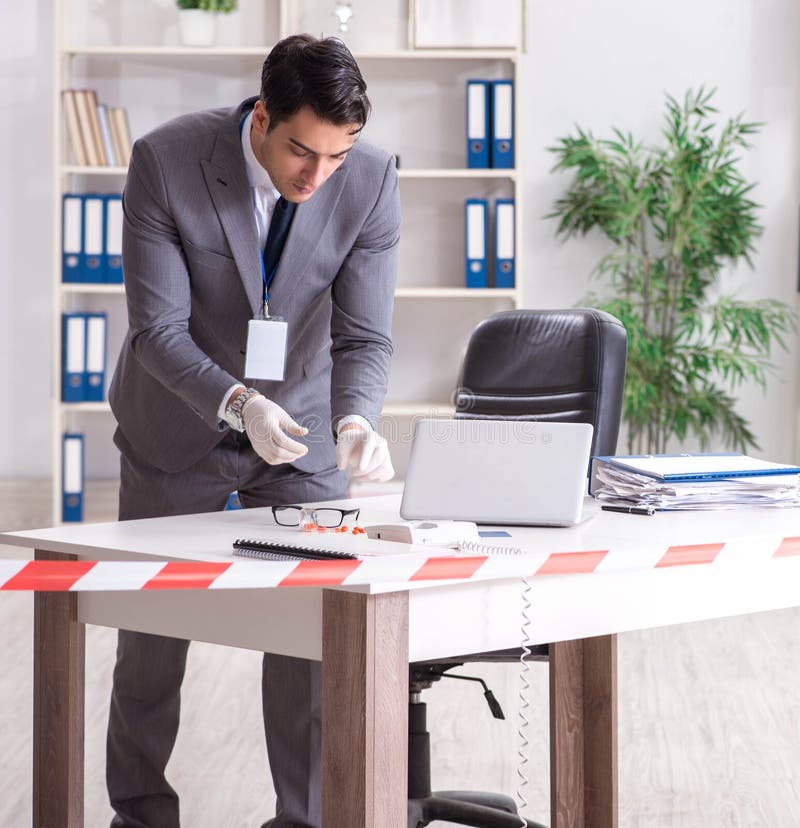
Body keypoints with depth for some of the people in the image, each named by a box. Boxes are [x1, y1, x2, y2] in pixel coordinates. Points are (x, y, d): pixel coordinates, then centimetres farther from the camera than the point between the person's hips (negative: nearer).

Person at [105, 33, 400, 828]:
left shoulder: (371, 180, -19)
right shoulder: (165, 161, -25)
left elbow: (363, 334, -17)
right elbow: (158, 329, -23)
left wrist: (354, 419, -38)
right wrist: (237, 404, -39)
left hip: (302, 429, 1)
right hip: (178, 427, -1)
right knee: (152, 628, 11)